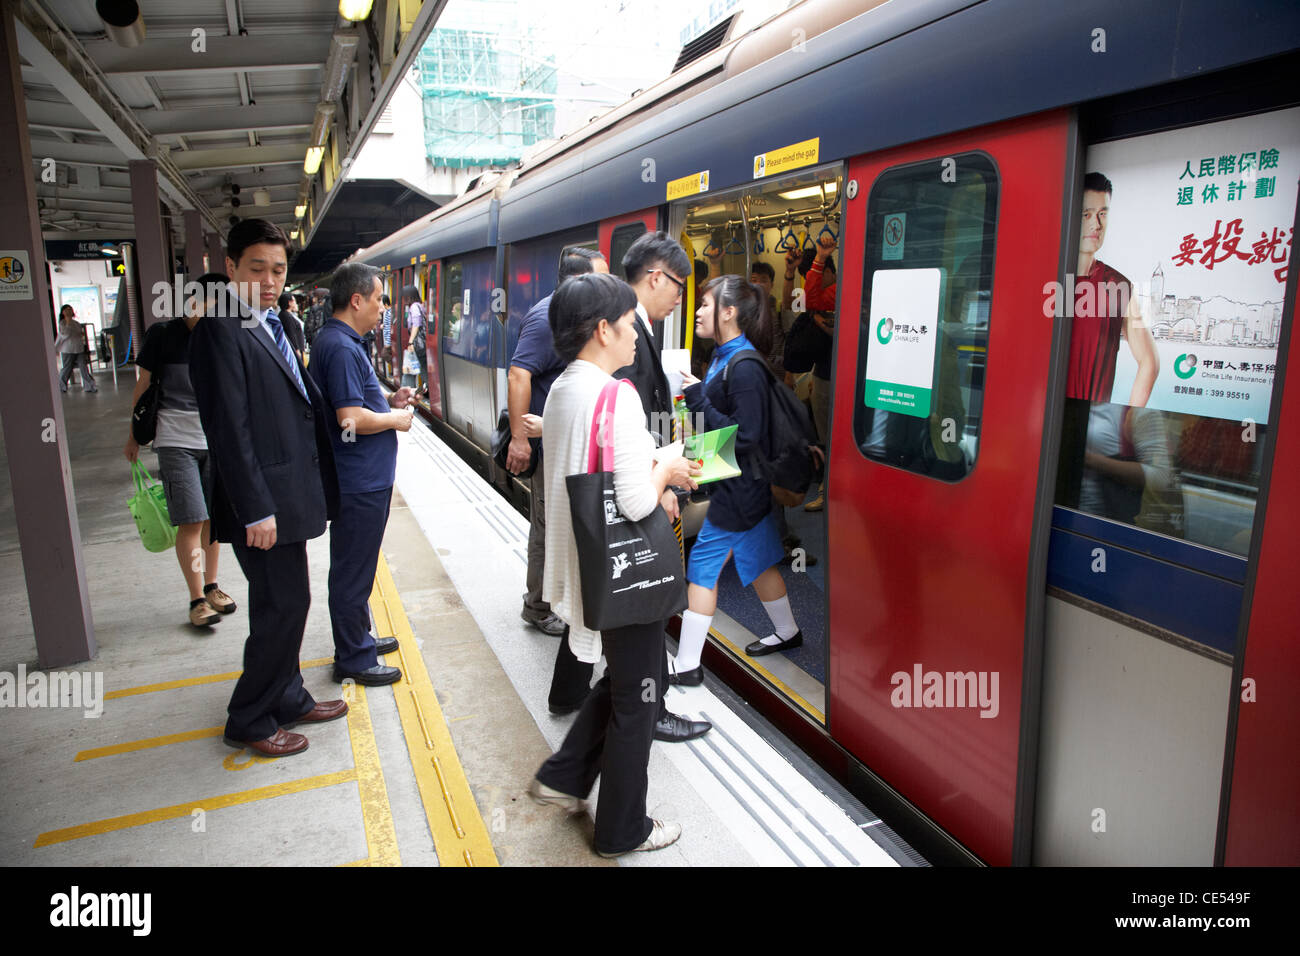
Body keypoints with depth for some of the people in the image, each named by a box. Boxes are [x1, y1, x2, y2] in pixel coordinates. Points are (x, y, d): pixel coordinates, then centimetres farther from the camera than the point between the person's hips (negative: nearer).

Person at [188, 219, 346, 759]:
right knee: (284, 605, -1)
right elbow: (228, 430, -20)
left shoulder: (274, 326, 14)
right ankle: (248, 722, 16)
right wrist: (255, 511, -21)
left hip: (287, 495, 9)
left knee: (285, 603, 18)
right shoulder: (220, 331, -15)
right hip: (263, 502, -9)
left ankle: (287, 699, 34)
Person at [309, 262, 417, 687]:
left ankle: (359, 638, 36)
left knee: (356, 566, 21)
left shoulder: (339, 341, 13)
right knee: (353, 570, 2)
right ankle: (353, 659, 14)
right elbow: (351, 420, -26)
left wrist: (388, 400, 10)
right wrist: (396, 419, -12)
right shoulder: (341, 347, -20)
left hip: (364, 479, 11)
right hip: (359, 482, -11)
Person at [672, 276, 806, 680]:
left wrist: (698, 400, -22)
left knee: (702, 566, -3)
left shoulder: (744, 368, -21)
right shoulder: (723, 356, 8)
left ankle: (686, 666, 6)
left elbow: (745, 435, -25)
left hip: (737, 489, -10)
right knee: (757, 560, 22)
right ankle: (787, 632, 41)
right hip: (741, 484, 10)